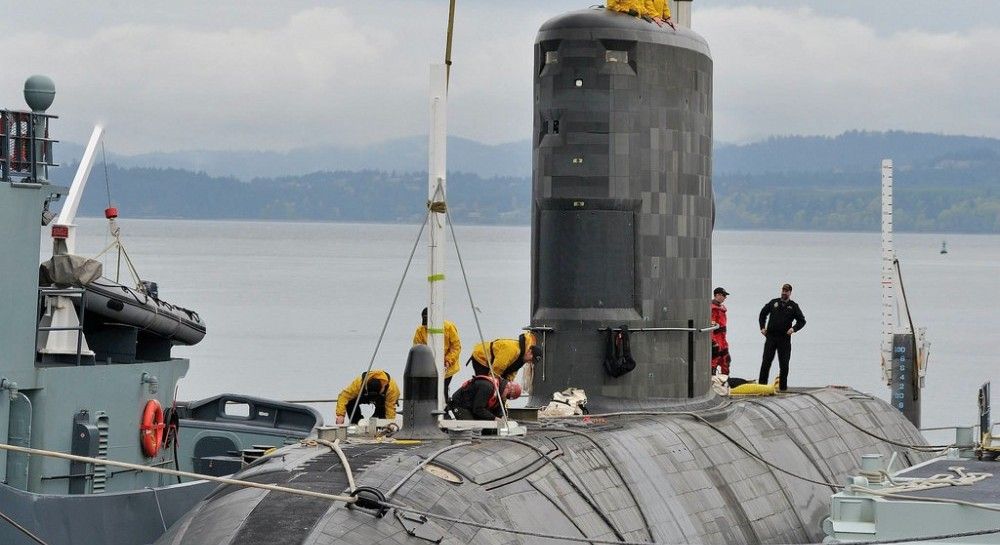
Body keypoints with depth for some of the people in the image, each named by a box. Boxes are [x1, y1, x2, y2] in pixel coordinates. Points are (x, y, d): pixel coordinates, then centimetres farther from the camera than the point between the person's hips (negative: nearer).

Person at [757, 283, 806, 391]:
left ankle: (783, 386, 9)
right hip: (771, 336, 1)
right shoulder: (773, 302, 9)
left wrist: (793, 329, -11)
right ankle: (761, 384, 2)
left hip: (784, 338, -1)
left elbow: (802, 321, 5)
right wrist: (762, 327, 9)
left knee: (784, 364, 0)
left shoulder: (793, 306, 5)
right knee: (766, 362, -2)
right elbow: (763, 314, 21)